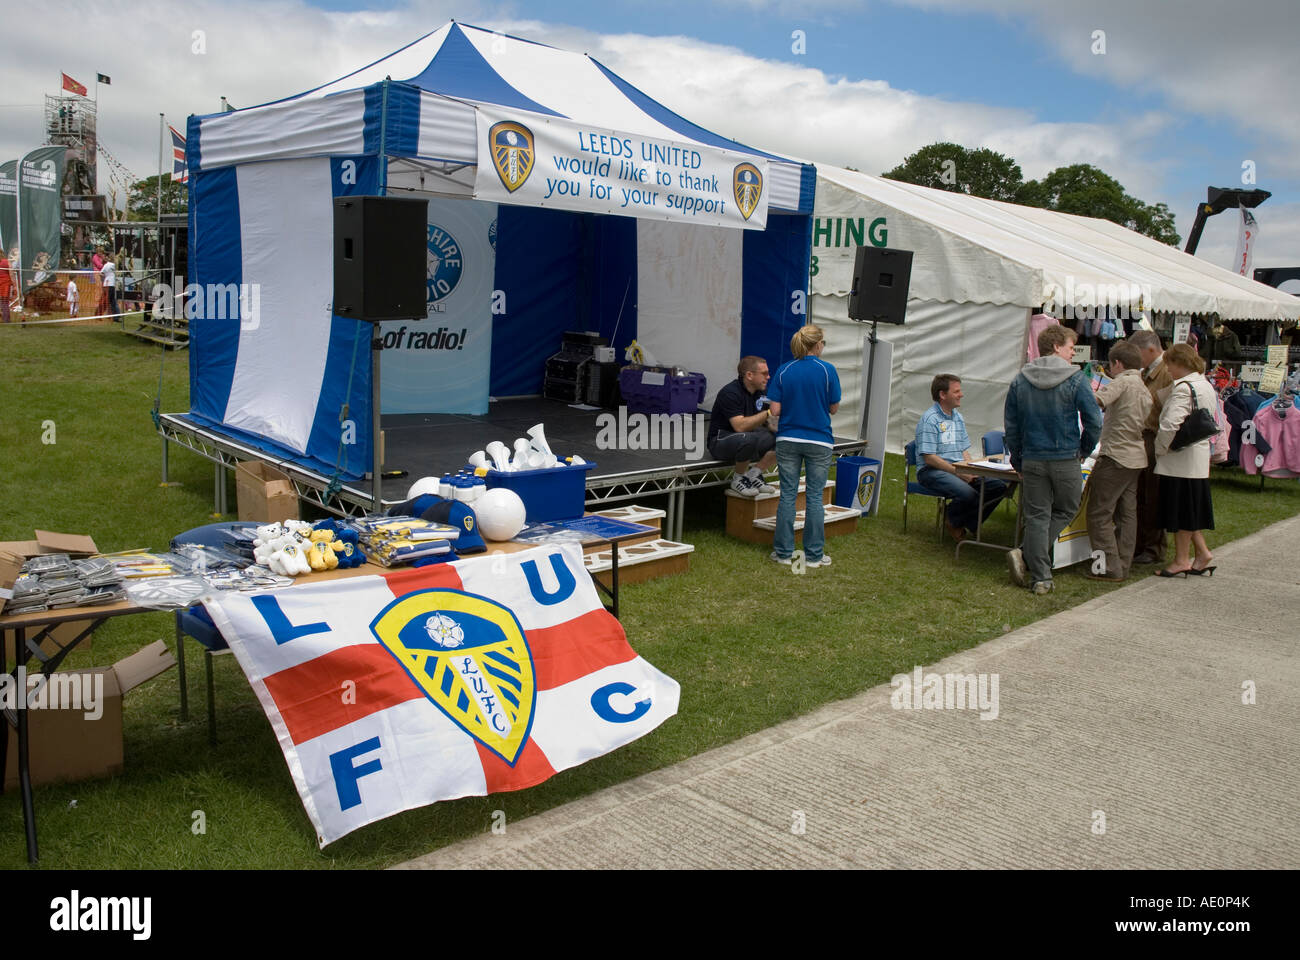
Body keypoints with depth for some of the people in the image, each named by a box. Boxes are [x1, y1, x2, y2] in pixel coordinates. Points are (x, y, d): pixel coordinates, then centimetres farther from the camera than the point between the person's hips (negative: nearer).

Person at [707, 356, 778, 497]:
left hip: (747, 440, 8)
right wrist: (768, 412, -32)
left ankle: (753, 475, -2)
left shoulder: (758, 393, 6)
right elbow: (740, 426, -31)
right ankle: (739, 479, -14)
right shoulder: (730, 393, -19)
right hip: (720, 442, -8)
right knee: (748, 439, -40)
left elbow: (766, 422, 14)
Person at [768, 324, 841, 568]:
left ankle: (783, 551, 12)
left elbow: (775, 410, -3)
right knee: (814, 497, 5)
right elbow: (834, 408, -1)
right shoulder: (827, 370, -8)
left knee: (787, 495, 8)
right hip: (819, 441, -2)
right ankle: (814, 555, 10)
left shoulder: (783, 372, -2)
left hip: (788, 440, 2)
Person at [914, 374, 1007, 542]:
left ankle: (965, 523, 2)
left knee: (999, 487, -8)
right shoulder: (929, 419, -11)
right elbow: (929, 458, -16)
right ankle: (952, 521, 0)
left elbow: (964, 450, 19)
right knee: (968, 494, -33)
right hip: (932, 471, -8)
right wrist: (958, 472, -18)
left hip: (959, 469, 8)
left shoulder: (958, 417, 17)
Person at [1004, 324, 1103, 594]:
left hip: (1032, 459, 3)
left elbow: (1011, 423, 6)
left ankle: (1040, 578, 5)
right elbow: (1094, 421, -8)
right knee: (1066, 511, 16)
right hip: (1065, 460, -3)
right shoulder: (1076, 379, -7)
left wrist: (1018, 460, 14)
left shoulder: (1020, 380, 4)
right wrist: (1084, 450, 9)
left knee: (1036, 517, 7)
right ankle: (1026, 556, 2)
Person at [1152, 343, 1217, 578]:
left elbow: (1171, 424, -26)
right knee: (1189, 509, 17)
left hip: (1180, 459, -9)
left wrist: (1160, 448, -13)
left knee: (1181, 510, 0)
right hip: (1199, 455, 9)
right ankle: (1202, 552, 20)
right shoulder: (1206, 385, 12)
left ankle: (1181, 560, 8)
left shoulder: (1182, 388, -18)